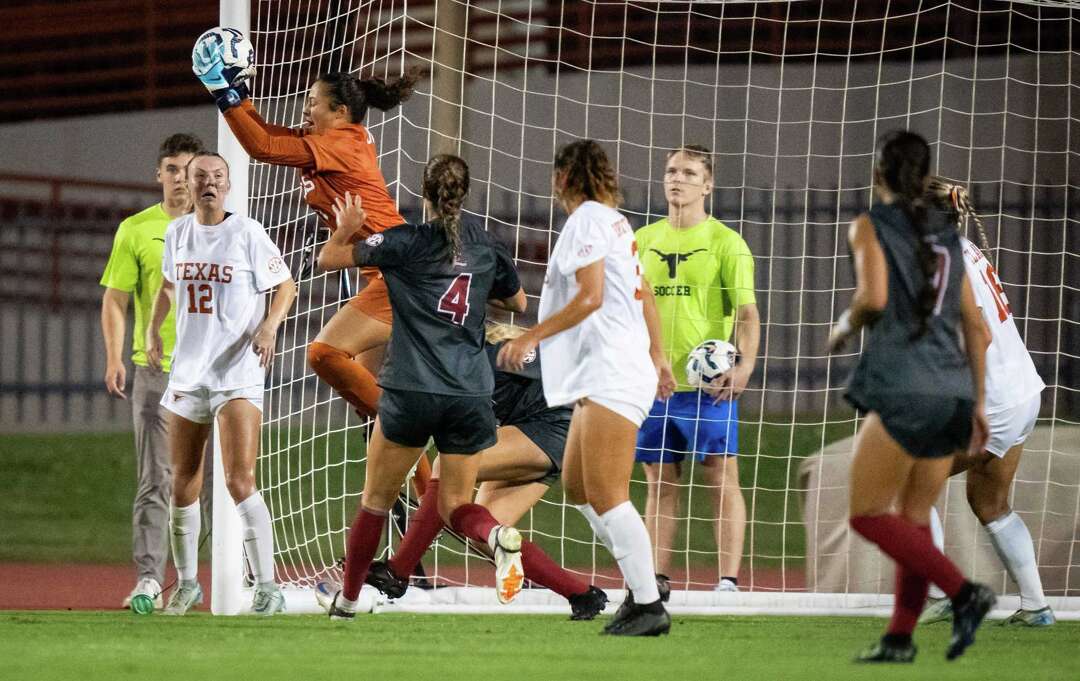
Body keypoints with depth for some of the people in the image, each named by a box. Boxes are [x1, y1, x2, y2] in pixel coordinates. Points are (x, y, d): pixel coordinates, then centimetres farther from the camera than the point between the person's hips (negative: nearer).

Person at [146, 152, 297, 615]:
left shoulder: (246, 232, -6)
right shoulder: (177, 232, 8)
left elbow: (285, 286, 0)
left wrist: (269, 325, -16)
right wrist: (153, 331, 19)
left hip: (238, 372, -5)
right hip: (188, 370, 5)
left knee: (240, 482, -16)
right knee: (183, 485, 9)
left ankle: (267, 586, -13)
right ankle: (186, 583, 25)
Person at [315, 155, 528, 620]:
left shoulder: (406, 242, -3)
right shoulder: (486, 246, 8)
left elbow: (328, 259, 5)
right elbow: (518, 303, 25)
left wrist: (346, 229, 24)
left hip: (411, 390, -3)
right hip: (471, 393, 3)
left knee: (375, 502, 12)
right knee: (454, 505, 8)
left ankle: (346, 602, 18)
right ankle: (499, 536, -25)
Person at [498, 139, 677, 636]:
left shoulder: (588, 218, -8)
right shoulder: (614, 221, 19)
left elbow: (590, 297, -18)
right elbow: (644, 293, 26)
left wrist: (530, 338, -15)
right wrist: (657, 356, 36)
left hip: (612, 370, -10)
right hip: (599, 373, 10)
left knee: (605, 496, -13)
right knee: (576, 487, 12)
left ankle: (649, 606, -15)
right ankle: (641, 583, 13)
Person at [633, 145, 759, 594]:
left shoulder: (725, 242, -1)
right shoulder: (643, 241, 12)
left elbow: (747, 312, -7)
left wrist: (745, 363, -22)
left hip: (709, 383, -4)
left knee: (722, 480, -6)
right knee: (660, 484, 7)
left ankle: (728, 581, -6)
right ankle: (657, 581, 11)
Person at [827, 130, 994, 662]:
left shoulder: (869, 227, 0)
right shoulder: (947, 238, 17)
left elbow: (874, 297, -16)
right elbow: (975, 328, 15)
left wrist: (844, 327, 5)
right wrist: (978, 404, 19)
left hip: (903, 388, -7)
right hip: (953, 389, 7)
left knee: (866, 512, -1)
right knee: (914, 516, 13)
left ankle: (964, 592, -16)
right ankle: (901, 636, 7)